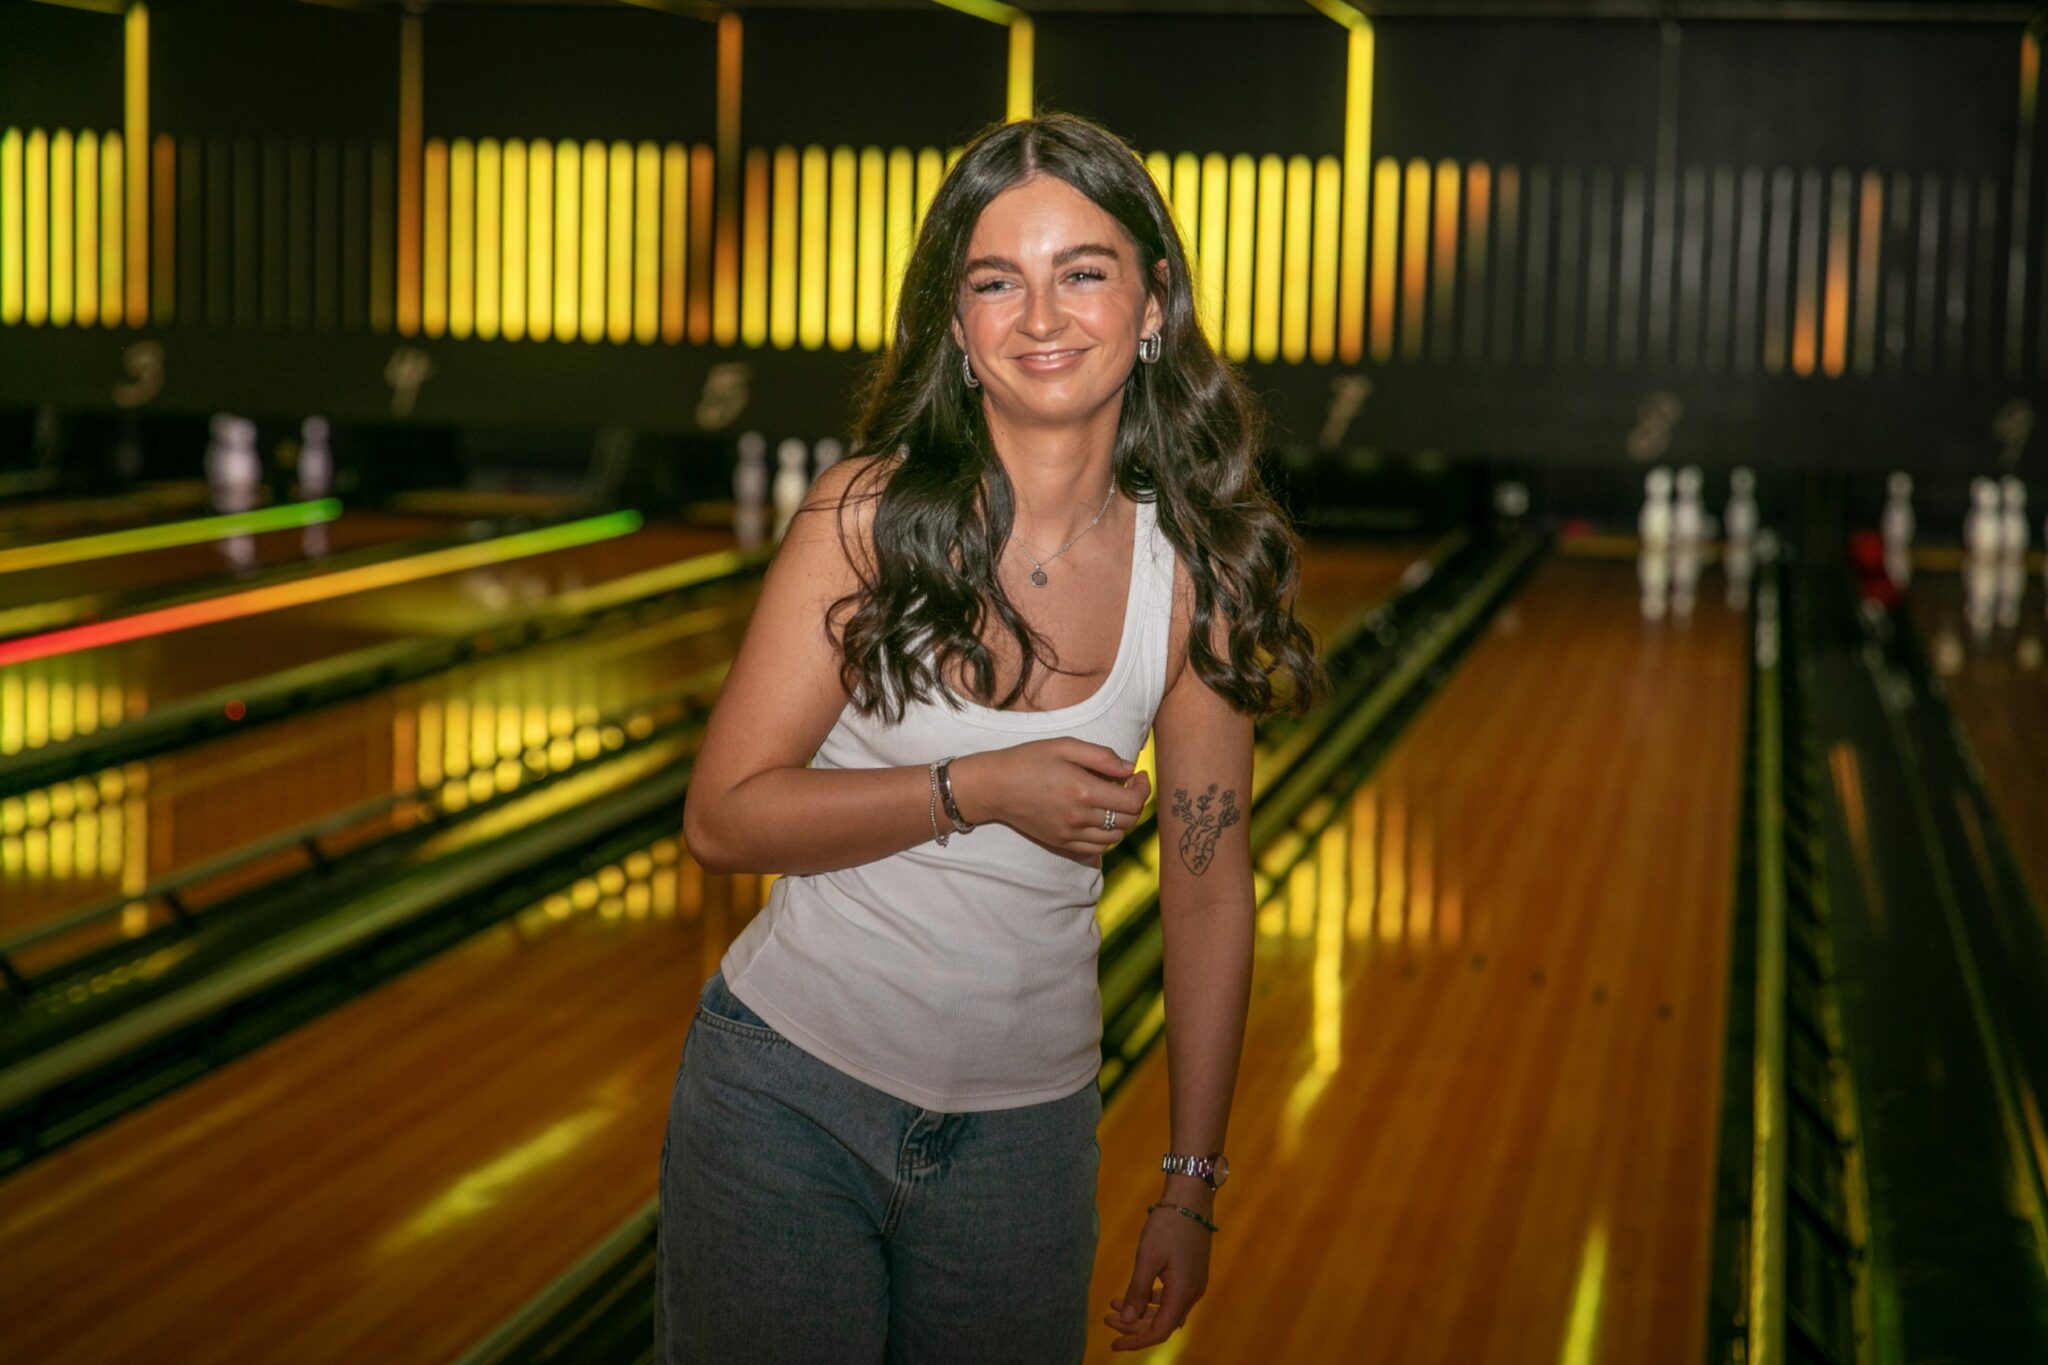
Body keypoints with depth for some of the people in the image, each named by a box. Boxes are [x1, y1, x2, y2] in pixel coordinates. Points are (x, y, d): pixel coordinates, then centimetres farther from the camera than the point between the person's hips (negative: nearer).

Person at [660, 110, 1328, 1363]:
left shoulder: (1191, 572, -6)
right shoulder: (872, 514, -11)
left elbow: (1209, 887, 1)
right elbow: (724, 818, -12)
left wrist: (1191, 1188, 3)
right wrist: (977, 789, -23)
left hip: (1026, 1131, 2)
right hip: (790, 1098, -1)